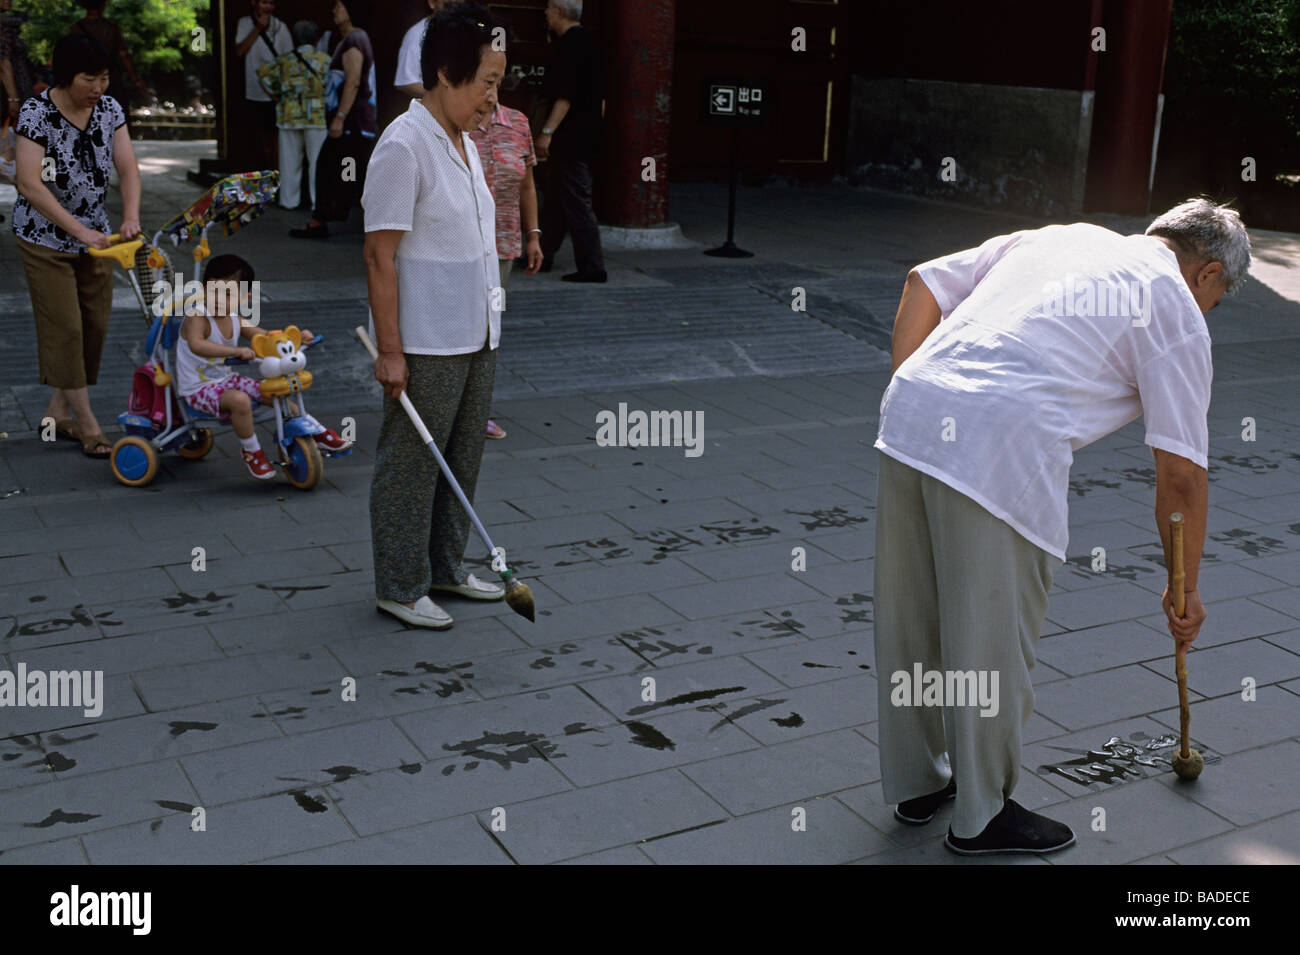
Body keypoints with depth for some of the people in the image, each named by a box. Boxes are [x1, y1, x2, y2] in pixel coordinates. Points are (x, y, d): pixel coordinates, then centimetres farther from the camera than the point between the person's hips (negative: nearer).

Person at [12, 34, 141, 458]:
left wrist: (131, 216, -25)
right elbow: (30, 184, -24)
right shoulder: (36, 112, -19)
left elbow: (128, 169, -7)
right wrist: (79, 230, -31)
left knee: (95, 324, 7)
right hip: (45, 238, -5)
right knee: (64, 328, -4)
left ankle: (58, 411, 21)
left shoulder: (110, 109, -4)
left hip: (95, 235, 6)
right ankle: (87, 424, 3)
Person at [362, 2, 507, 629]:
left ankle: (445, 568, 32)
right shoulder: (403, 146, -17)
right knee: (411, 466, 3)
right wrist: (389, 350, -20)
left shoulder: (464, 141, 11)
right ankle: (399, 588, 15)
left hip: (476, 340, 9)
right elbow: (379, 256, -18)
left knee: (462, 461, 17)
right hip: (425, 346, -9)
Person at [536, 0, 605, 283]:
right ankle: (543, 256, 28)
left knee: (576, 201, -8)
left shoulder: (571, 43, -15)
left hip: (572, 137, -10)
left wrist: (548, 131, -24)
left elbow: (566, 95, -23)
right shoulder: (588, 41, 15)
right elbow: (600, 95, 19)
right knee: (555, 195, 18)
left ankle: (592, 266, -7)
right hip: (587, 136, 10)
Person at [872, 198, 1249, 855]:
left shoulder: (1058, 235, 27)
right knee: (993, 642, 10)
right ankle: (982, 815, 27)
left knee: (910, 624, 19)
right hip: (1003, 451, -7)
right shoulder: (1176, 308, 10)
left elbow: (924, 282, 20)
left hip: (909, 410, 7)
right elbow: (1180, 475, 7)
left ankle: (916, 782, 38)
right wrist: (1185, 587, 19)